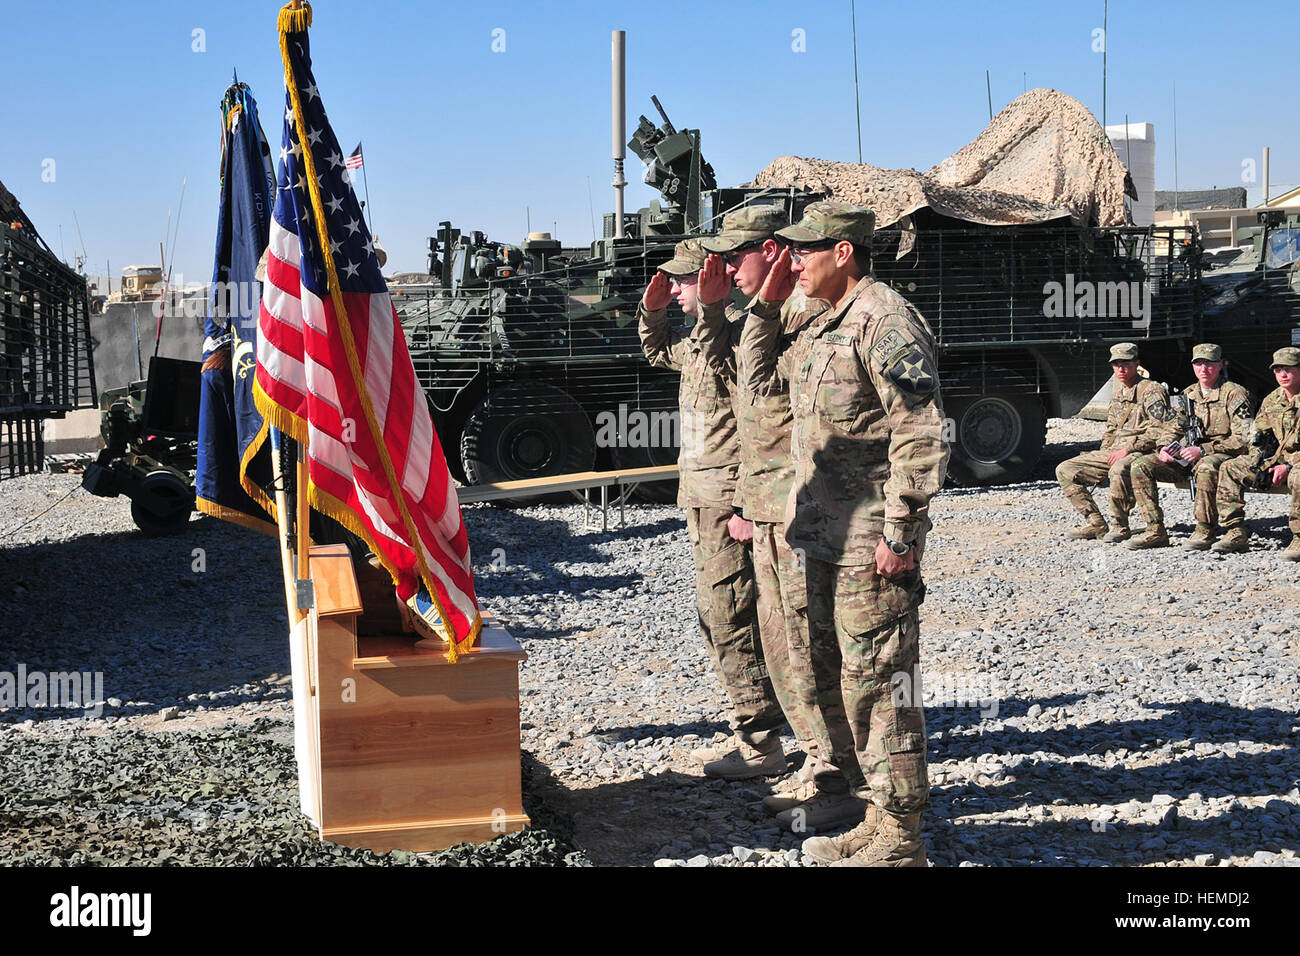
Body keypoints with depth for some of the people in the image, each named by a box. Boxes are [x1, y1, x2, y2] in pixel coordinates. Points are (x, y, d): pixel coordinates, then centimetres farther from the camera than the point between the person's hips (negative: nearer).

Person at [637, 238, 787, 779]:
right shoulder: (696, 338, 14)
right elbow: (658, 351, 33)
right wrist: (652, 307, 20)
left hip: (729, 502, -10)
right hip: (702, 497, 10)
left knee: (734, 623, -6)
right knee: (716, 620, 15)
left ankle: (761, 747, 2)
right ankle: (752, 736, 24)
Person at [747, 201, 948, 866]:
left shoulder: (884, 319, -14)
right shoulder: (827, 327, 17)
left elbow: (921, 432, -20)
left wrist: (899, 533, -21)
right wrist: (768, 304, 20)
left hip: (870, 542, -10)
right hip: (826, 538, 10)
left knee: (880, 682, -5)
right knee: (853, 680, 14)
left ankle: (900, 837, 3)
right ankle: (883, 821, 24)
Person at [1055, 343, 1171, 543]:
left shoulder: (1152, 390, -6)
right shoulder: (1118, 392, 18)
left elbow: (1159, 430, -15)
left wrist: (1128, 449, -20)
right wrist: (1104, 453, 13)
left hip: (1139, 452, -8)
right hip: (1113, 452, 8)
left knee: (1119, 470, -42)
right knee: (1065, 470, -1)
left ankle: (1120, 527, -24)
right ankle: (1095, 523, -5)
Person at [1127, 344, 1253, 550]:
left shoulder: (1234, 393, -6)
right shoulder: (1189, 394, 15)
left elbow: (1242, 439, -14)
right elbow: (1172, 427, 20)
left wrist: (1203, 450, -21)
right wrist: (1164, 448, -4)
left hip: (1223, 455, -7)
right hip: (1188, 457, 7)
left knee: (1206, 467, -42)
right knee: (1140, 466, -11)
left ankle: (1206, 531, -27)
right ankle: (1155, 531, -13)